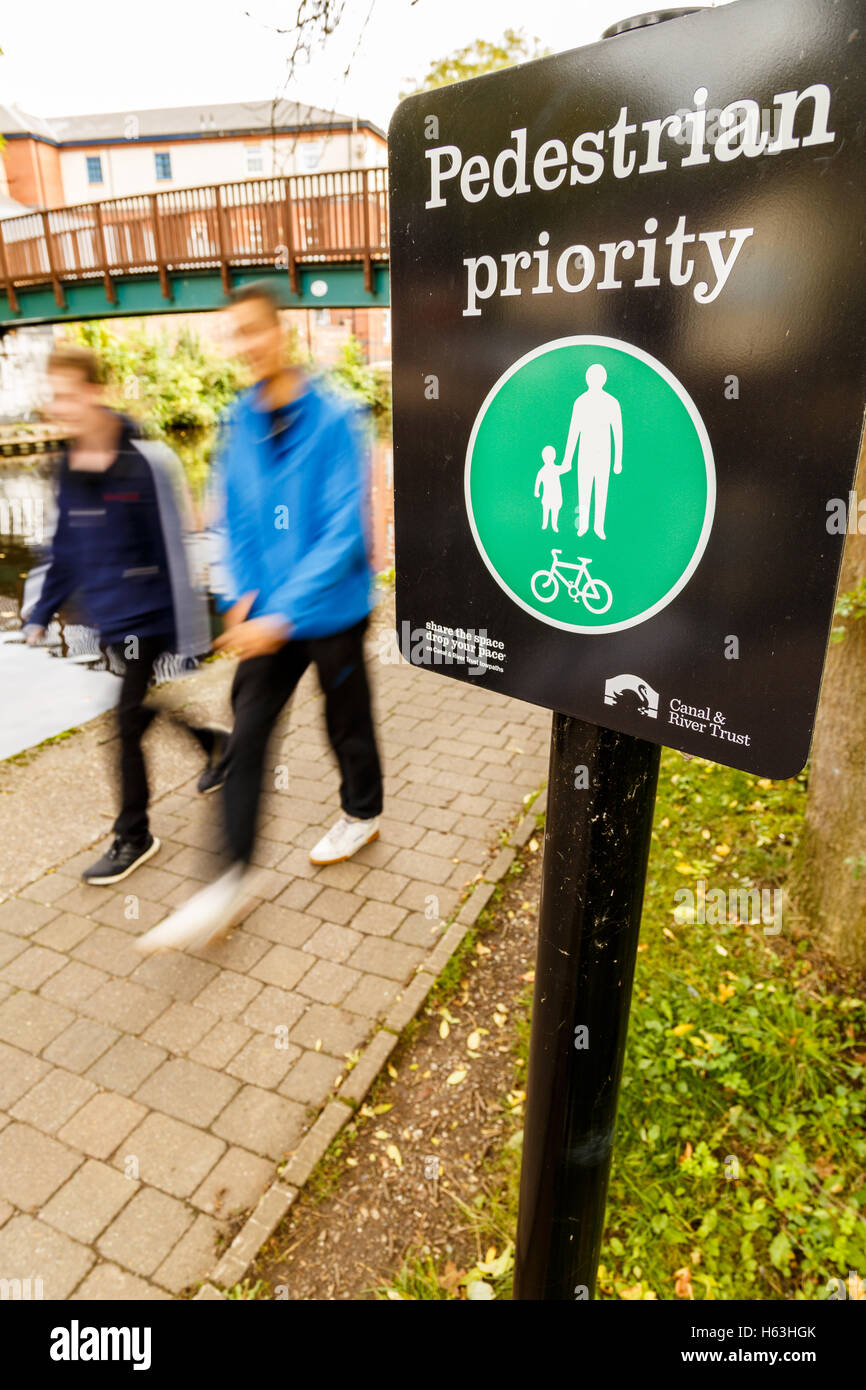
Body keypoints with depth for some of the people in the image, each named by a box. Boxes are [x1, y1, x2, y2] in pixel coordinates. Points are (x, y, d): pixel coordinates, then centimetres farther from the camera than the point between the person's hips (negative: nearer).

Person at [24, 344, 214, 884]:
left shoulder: (147, 462, -16)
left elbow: (177, 549, -17)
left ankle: (133, 837, 15)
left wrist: (187, 633, -17)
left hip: (146, 615, -7)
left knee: (130, 722, -1)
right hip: (107, 618, 7)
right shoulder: (71, 466, 5)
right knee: (140, 713, 17)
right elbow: (67, 547, 12)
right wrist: (42, 612, 13)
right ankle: (216, 744, 43)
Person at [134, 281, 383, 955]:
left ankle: (362, 813, 43)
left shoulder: (333, 419, -15)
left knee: (347, 721, 14)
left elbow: (344, 532, -21)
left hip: (332, 612, -4)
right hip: (267, 615, 5)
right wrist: (243, 596, -7)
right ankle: (231, 880, 9)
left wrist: (284, 613, -25)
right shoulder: (239, 424, 3)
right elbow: (235, 521, 8)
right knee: (246, 735, 1)